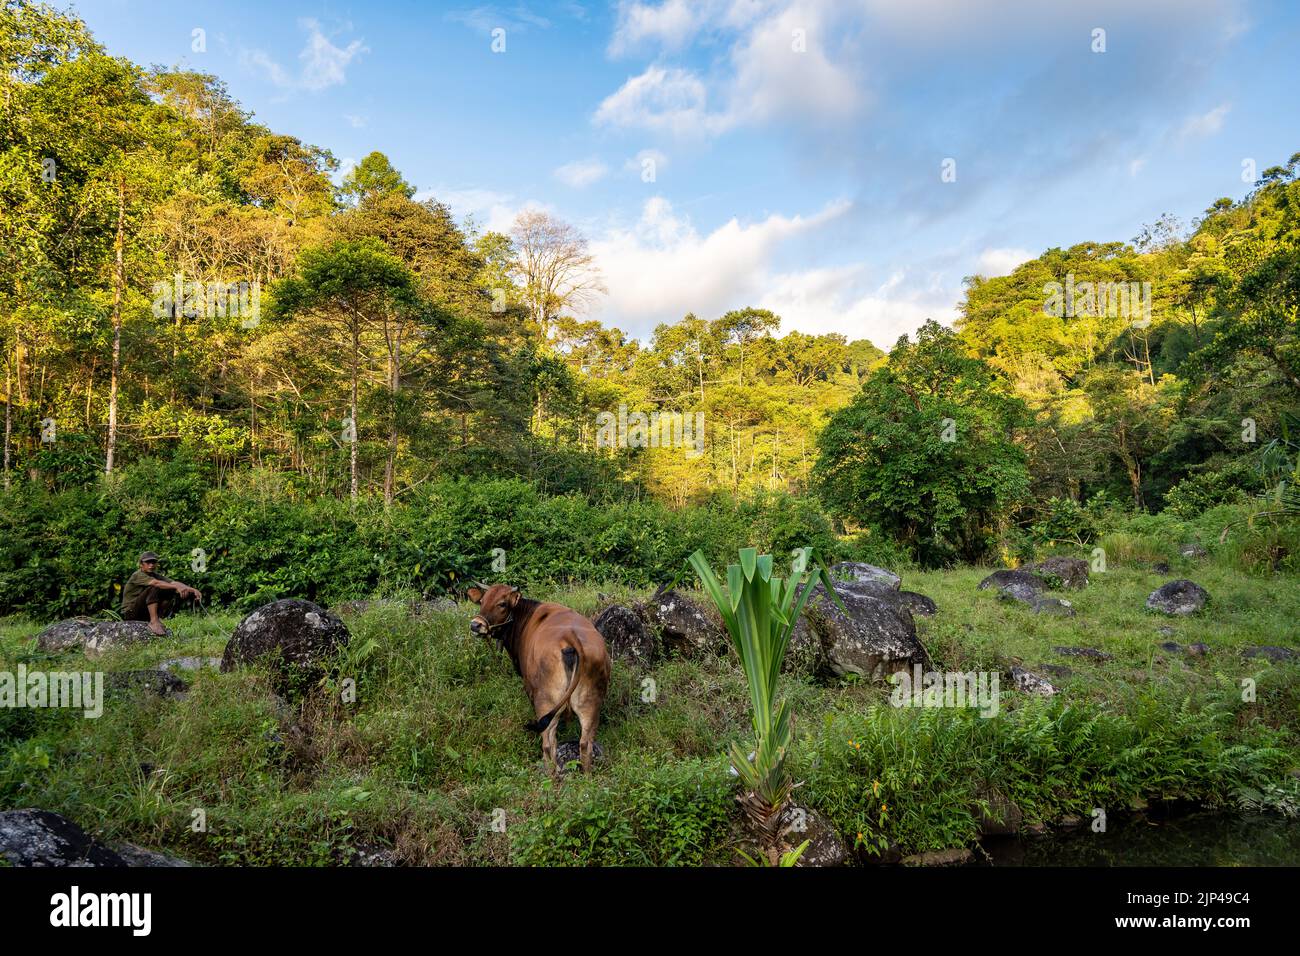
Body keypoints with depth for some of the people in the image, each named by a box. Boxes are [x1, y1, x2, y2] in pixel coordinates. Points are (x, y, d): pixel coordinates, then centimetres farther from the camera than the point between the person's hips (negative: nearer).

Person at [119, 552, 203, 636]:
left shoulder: (157, 576, 5)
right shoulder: (137, 575, -14)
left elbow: (173, 582, -13)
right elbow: (156, 583, -34)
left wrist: (192, 589, -32)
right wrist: (177, 587, -49)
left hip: (146, 614, 6)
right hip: (131, 613, -6)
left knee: (171, 593, -10)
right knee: (154, 588, -26)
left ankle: (157, 619, -13)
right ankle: (154, 621, -31)